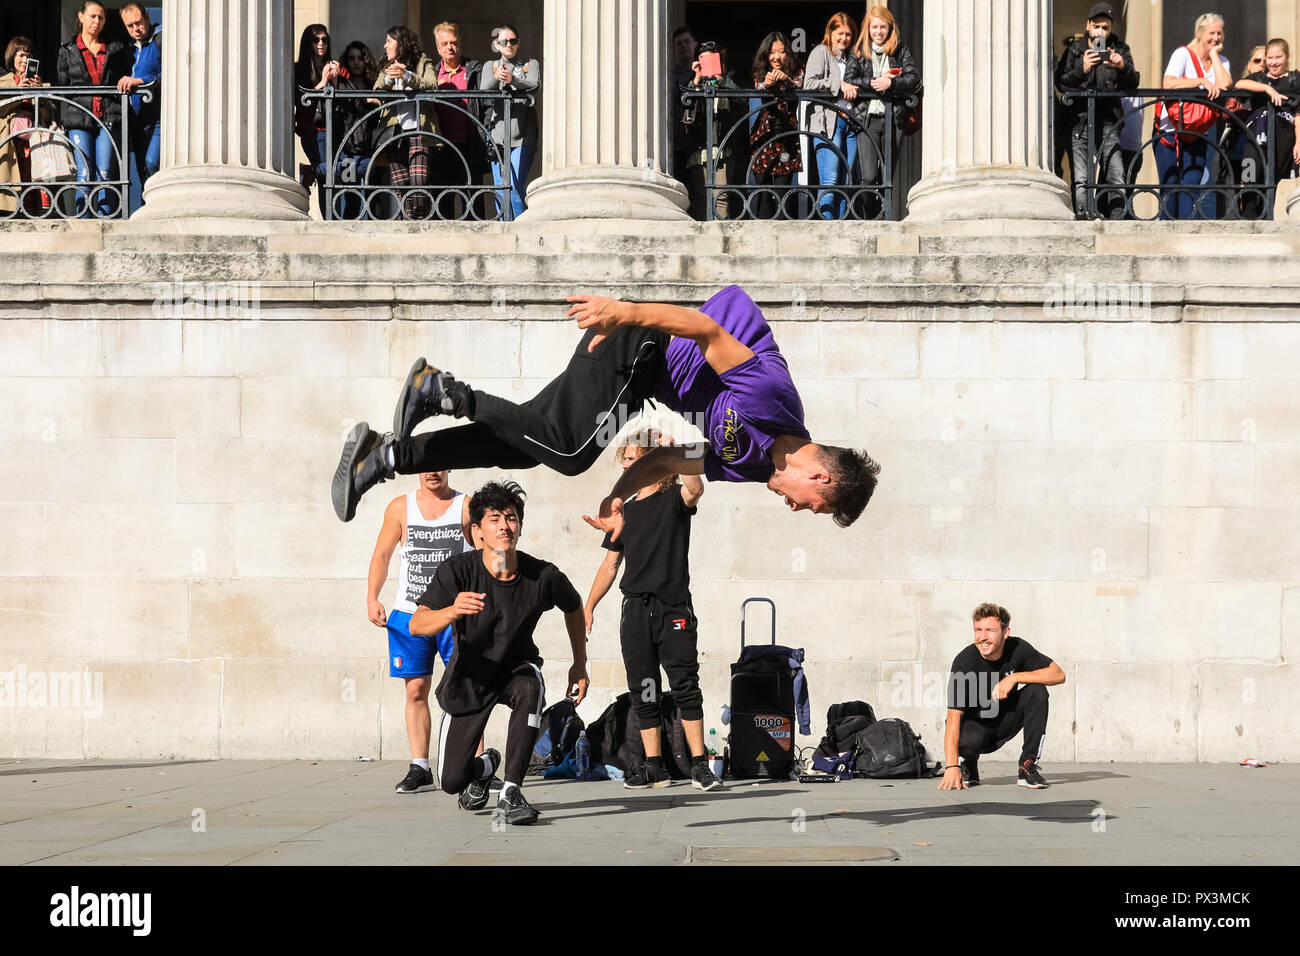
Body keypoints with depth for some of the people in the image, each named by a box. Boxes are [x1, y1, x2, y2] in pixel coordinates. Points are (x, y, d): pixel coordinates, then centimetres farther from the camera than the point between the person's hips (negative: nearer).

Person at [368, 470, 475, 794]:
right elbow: (382, 555, 10)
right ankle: (419, 768, 4)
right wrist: (372, 598, -2)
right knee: (416, 690, 1)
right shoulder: (400, 507, 8)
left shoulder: (468, 507, 3)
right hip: (409, 613, 2)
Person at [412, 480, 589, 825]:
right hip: (468, 677, 0)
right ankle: (485, 766, 37)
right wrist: (452, 611, -53)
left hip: (516, 667, 0)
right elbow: (416, 625, -33)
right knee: (451, 781, -2)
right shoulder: (457, 570, -23)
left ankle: (511, 791, -26)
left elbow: (574, 607, 5)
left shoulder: (543, 576, -18)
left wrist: (580, 666, 6)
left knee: (530, 689, -38)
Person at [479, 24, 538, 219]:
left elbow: (535, 86, -8)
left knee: (514, 188, -16)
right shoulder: (490, 66, 18)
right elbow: (483, 92, 0)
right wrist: (496, 77, -21)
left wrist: (513, 80, -27)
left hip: (523, 136, -3)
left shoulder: (531, 65, 13)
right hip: (498, 133, 3)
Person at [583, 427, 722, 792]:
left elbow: (695, 489, -25)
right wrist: (589, 604, 15)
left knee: (685, 686, -9)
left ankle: (700, 765, -7)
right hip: (636, 609, 6)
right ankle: (654, 767, 8)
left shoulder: (674, 498, 0)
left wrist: (672, 453, -32)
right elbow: (611, 562, 21)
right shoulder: (626, 511, 17)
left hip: (673, 608, -5)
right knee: (642, 690, 4)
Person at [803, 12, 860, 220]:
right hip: (828, 122, -7)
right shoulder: (821, 52, 5)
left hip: (849, 123, 7)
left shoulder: (849, 57, 24)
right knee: (830, 182, -14)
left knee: (844, 184, 2)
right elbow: (809, 83, -9)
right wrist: (839, 85, -12)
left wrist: (853, 89, 9)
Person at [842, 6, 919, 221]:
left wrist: (891, 84, -16)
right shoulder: (858, 52, 10)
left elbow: (914, 80, -1)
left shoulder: (900, 51, 9)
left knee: (888, 176, 3)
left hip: (893, 118, 1)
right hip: (867, 119, -1)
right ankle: (869, 219, 0)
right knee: (869, 176, -11)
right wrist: (875, 82, -13)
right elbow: (849, 81, -2)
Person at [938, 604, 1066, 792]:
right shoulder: (964, 662, -24)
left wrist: (1014, 677, -30)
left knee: (1037, 691, -22)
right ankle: (967, 766, 2)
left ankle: (1028, 766, -15)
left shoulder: (1017, 648, -14)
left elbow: (1058, 674, -18)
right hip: (976, 724, -3)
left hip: (1005, 723, 3)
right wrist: (951, 766, -39)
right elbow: (954, 716, -28)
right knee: (970, 739, -38)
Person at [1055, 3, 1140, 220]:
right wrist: (1081, 70, -20)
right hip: (1080, 120, -1)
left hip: (1109, 122, 1)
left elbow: (1133, 84, -2)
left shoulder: (1120, 50, 11)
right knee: (1081, 181, -10)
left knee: (1116, 181, -6)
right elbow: (1061, 84, -3)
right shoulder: (1074, 50, 10)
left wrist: (1123, 67, -22)